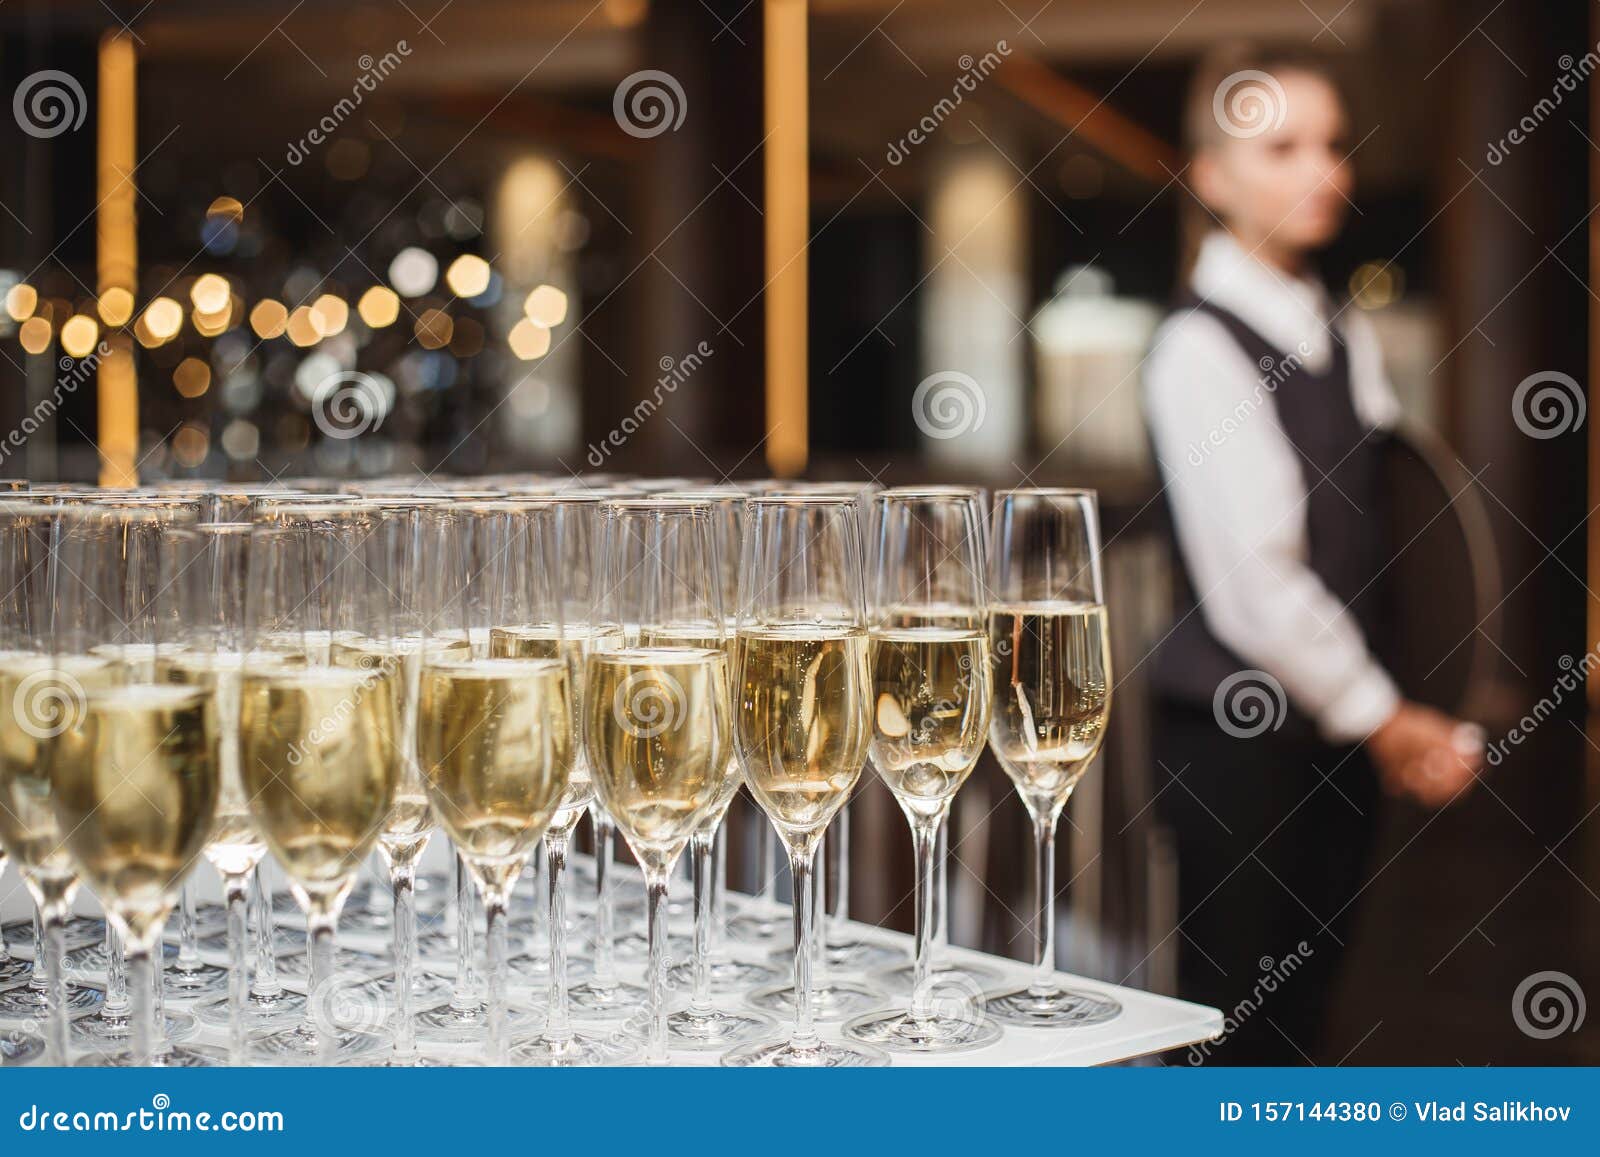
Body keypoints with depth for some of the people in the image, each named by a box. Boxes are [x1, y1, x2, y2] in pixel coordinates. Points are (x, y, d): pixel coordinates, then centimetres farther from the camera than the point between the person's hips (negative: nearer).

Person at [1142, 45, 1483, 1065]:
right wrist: (1384, 718, -10)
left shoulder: (1351, 338, 11)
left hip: (1340, 730, 7)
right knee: (1235, 1030, 0)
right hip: (1239, 733, -7)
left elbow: (1368, 545, 14)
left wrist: (1402, 720, 7)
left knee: (1305, 1014, 14)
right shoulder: (1201, 347, -13)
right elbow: (1253, 579, -18)